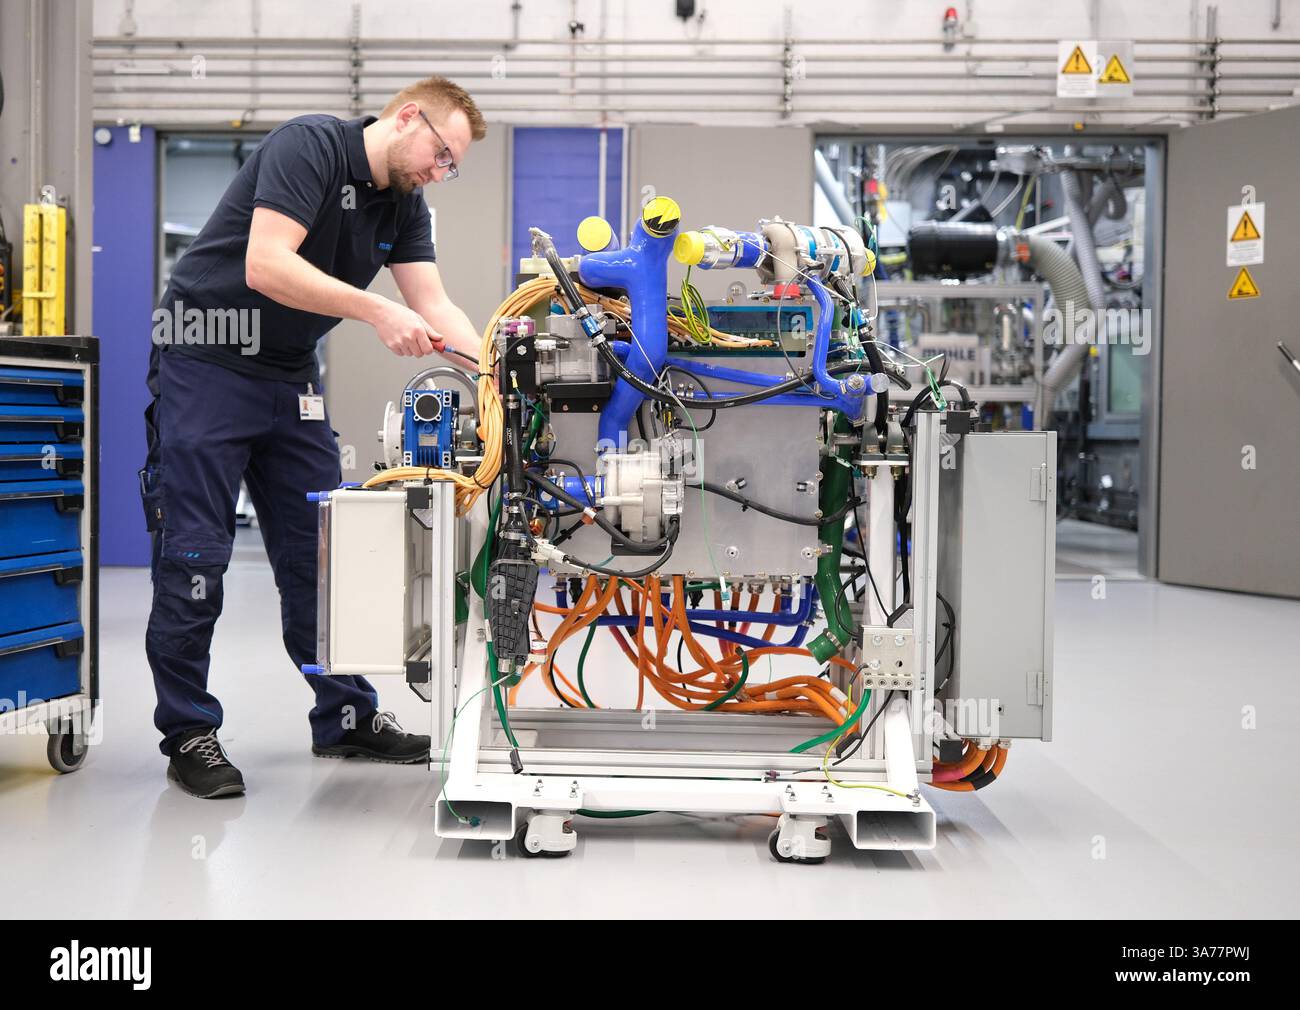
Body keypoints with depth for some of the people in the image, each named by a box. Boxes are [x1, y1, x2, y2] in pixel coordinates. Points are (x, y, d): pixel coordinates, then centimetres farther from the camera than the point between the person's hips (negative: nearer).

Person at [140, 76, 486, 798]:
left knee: (320, 550, 6)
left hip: (290, 375, 8)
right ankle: (188, 733, 4)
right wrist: (374, 310, -31)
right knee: (194, 556, -5)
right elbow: (267, 265, -27)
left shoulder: (404, 206, 9)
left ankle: (345, 716, 15)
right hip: (207, 363, -7)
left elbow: (434, 306, 1)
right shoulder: (310, 145, -16)